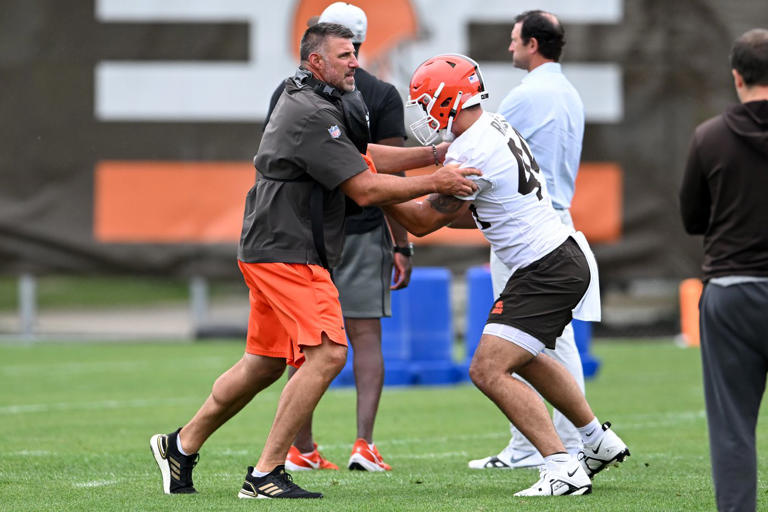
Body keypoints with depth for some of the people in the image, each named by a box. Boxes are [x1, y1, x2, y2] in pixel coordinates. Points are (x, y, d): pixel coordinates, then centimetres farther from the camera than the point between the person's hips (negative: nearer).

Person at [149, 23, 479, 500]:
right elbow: (364, 189, -19)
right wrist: (435, 182, -14)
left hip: (272, 251, 11)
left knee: (264, 364, 18)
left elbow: (364, 157, 22)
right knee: (327, 353, -16)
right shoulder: (312, 115, -18)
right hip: (286, 254, -11)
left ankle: (181, 445, 29)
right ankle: (265, 475, -15)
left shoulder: (309, 102, 16)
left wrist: (438, 153, 15)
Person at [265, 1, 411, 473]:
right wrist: (403, 246, -2)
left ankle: (302, 448, 8)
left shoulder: (289, 93, 3)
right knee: (366, 336, 2)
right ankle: (365, 442, -10)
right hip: (362, 231, -2)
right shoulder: (382, 97, -3)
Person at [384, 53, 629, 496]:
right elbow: (467, 212, 20)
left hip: (549, 271, -10)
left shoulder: (471, 153, -21)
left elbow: (423, 222, -10)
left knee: (489, 371, -12)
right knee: (524, 359, 29)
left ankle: (564, 469, -14)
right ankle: (600, 441, 40)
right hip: (565, 257, 10)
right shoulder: (496, 127, 10)